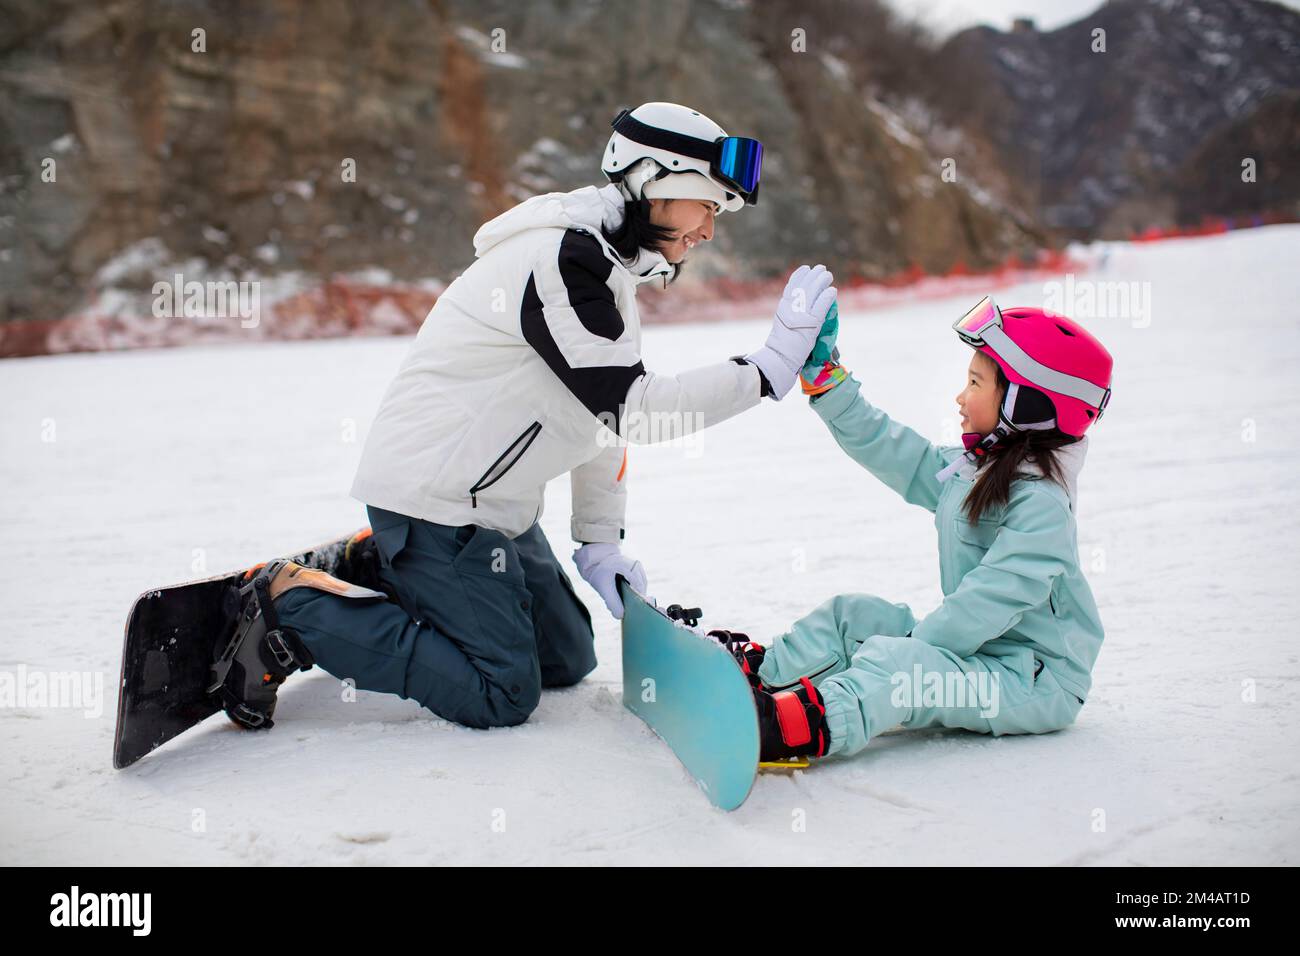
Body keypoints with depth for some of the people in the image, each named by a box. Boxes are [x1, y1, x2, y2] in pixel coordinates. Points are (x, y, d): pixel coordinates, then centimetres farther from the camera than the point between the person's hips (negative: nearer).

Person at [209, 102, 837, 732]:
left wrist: (599, 542, 7)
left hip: (491, 502, 10)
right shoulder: (561, 260, -22)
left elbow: (604, 409, 13)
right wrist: (770, 367, -21)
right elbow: (634, 409, -25)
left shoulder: (607, 264, 11)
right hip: (431, 496, -10)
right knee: (503, 693, -9)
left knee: (567, 660, 14)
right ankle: (292, 606, -2)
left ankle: (389, 571, 22)